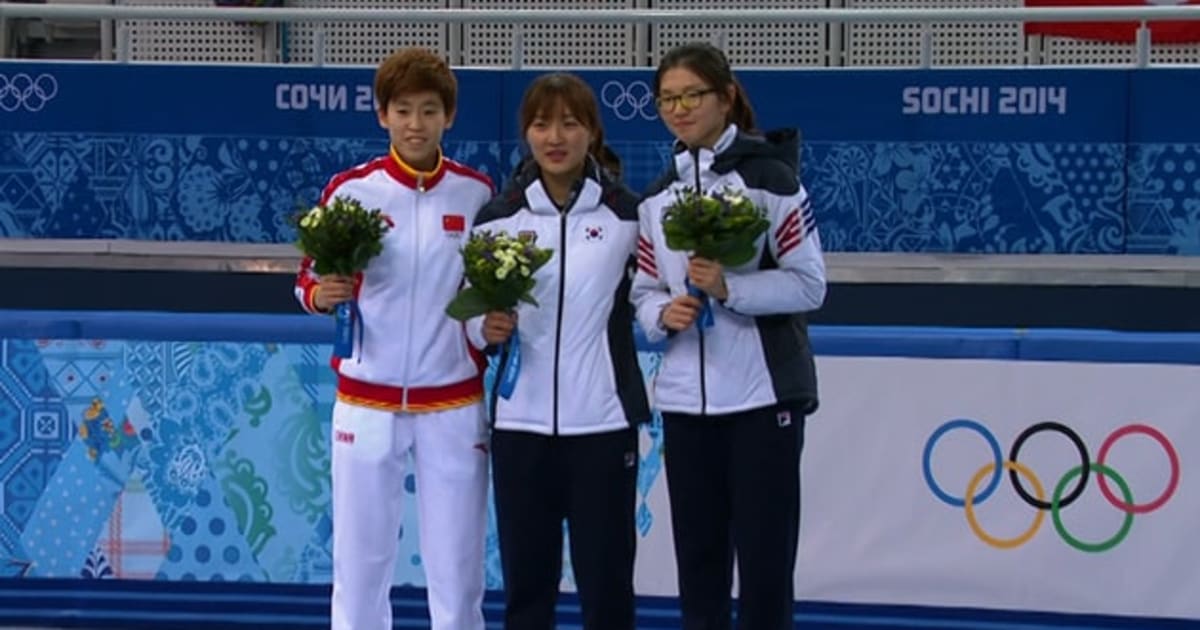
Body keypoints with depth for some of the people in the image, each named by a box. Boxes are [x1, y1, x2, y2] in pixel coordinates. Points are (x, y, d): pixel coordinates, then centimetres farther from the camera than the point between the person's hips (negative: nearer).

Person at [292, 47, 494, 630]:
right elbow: (309, 280, 4)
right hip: (365, 400, 0)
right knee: (359, 559, 4)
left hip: (453, 403, 1)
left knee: (457, 564, 6)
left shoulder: (478, 193, 1)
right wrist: (322, 294, -18)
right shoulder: (350, 189, -2)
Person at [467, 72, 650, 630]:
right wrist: (486, 329, -11)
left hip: (602, 421, -1)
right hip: (520, 421, 1)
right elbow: (469, 314, 9)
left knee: (606, 579, 3)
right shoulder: (497, 218, 4)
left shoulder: (627, 213, 0)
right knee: (525, 578, 7)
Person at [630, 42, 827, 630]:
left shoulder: (769, 177, -6)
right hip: (685, 399, 5)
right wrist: (662, 312, -9)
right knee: (698, 555, 10)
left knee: (764, 553, -1)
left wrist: (728, 287, -21)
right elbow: (645, 290, 13)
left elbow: (809, 284, -8)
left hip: (764, 393, -5)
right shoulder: (657, 198, 11)